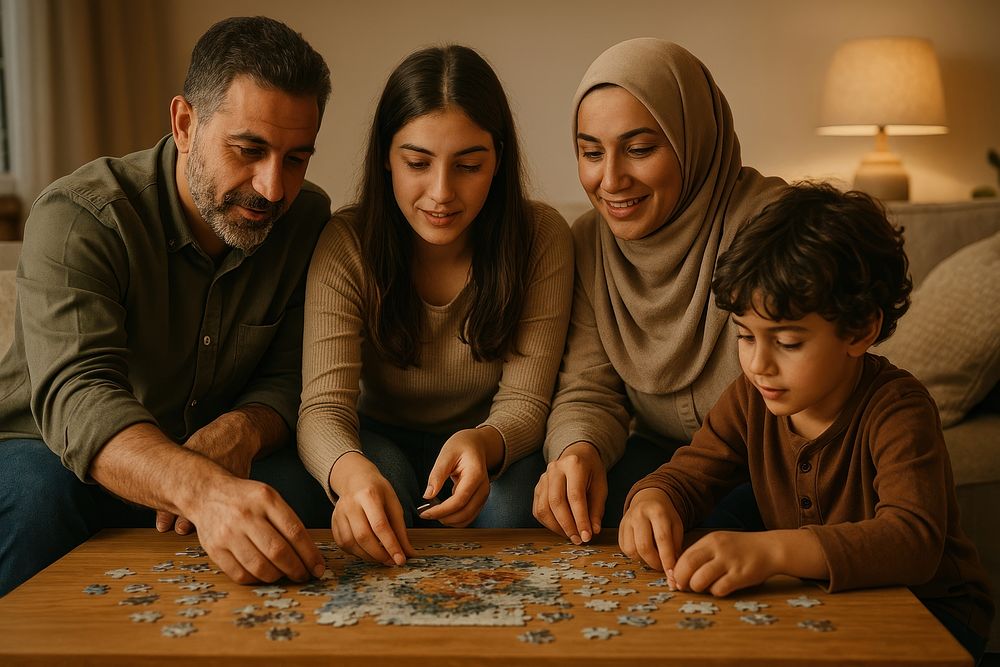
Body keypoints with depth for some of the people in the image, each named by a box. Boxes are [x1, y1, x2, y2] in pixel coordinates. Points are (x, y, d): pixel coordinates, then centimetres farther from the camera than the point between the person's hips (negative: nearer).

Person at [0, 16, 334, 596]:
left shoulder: (308, 218, -5)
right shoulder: (77, 218, -21)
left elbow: (290, 378, -5)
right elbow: (76, 396, -36)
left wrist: (239, 433, -32)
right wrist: (201, 488, -57)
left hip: (209, 461, 4)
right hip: (50, 450, -3)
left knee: (303, 482, -26)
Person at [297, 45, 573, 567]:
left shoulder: (541, 238, -17)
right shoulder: (347, 244, -19)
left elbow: (524, 401, -17)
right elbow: (322, 408, -27)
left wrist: (482, 443, -42)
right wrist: (350, 471, -52)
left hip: (493, 450, 1)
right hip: (382, 441, 0)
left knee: (507, 504, -32)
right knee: (377, 478, -33)